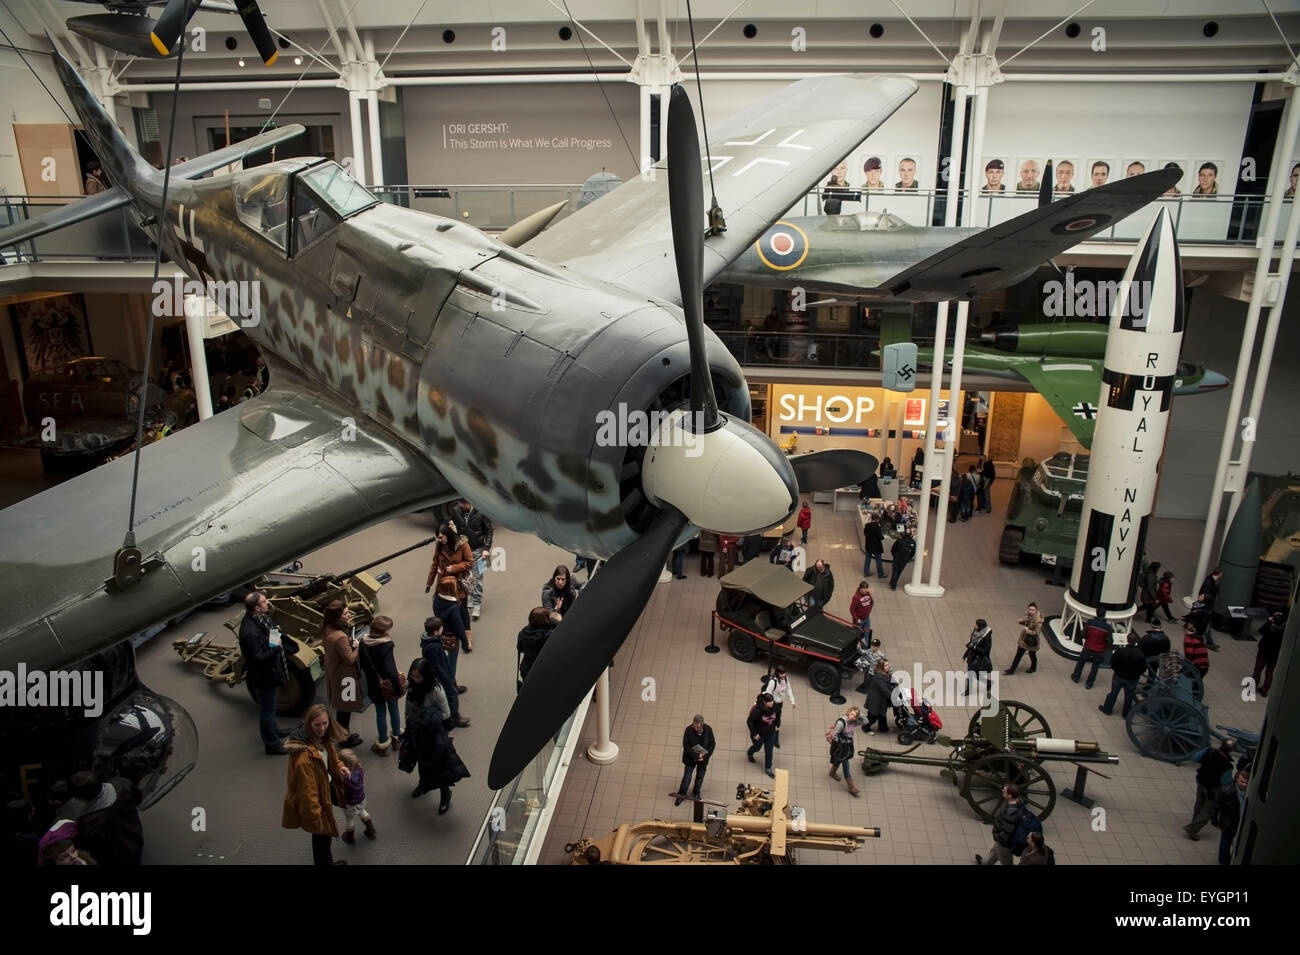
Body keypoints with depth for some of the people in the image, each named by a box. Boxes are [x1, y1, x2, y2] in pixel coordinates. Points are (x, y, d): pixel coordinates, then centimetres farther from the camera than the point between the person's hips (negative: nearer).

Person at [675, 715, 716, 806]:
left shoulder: (708, 729, -19)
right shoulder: (689, 730, -23)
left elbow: (712, 744, -10)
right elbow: (685, 745, -17)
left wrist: (705, 756, -21)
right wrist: (695, 756, -25)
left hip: (703, 758, 2)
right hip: (690, 758, -2)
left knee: (700, 777, 18)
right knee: (687, 777, 4)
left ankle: (696, 793, 41)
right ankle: (681, 794, 26)